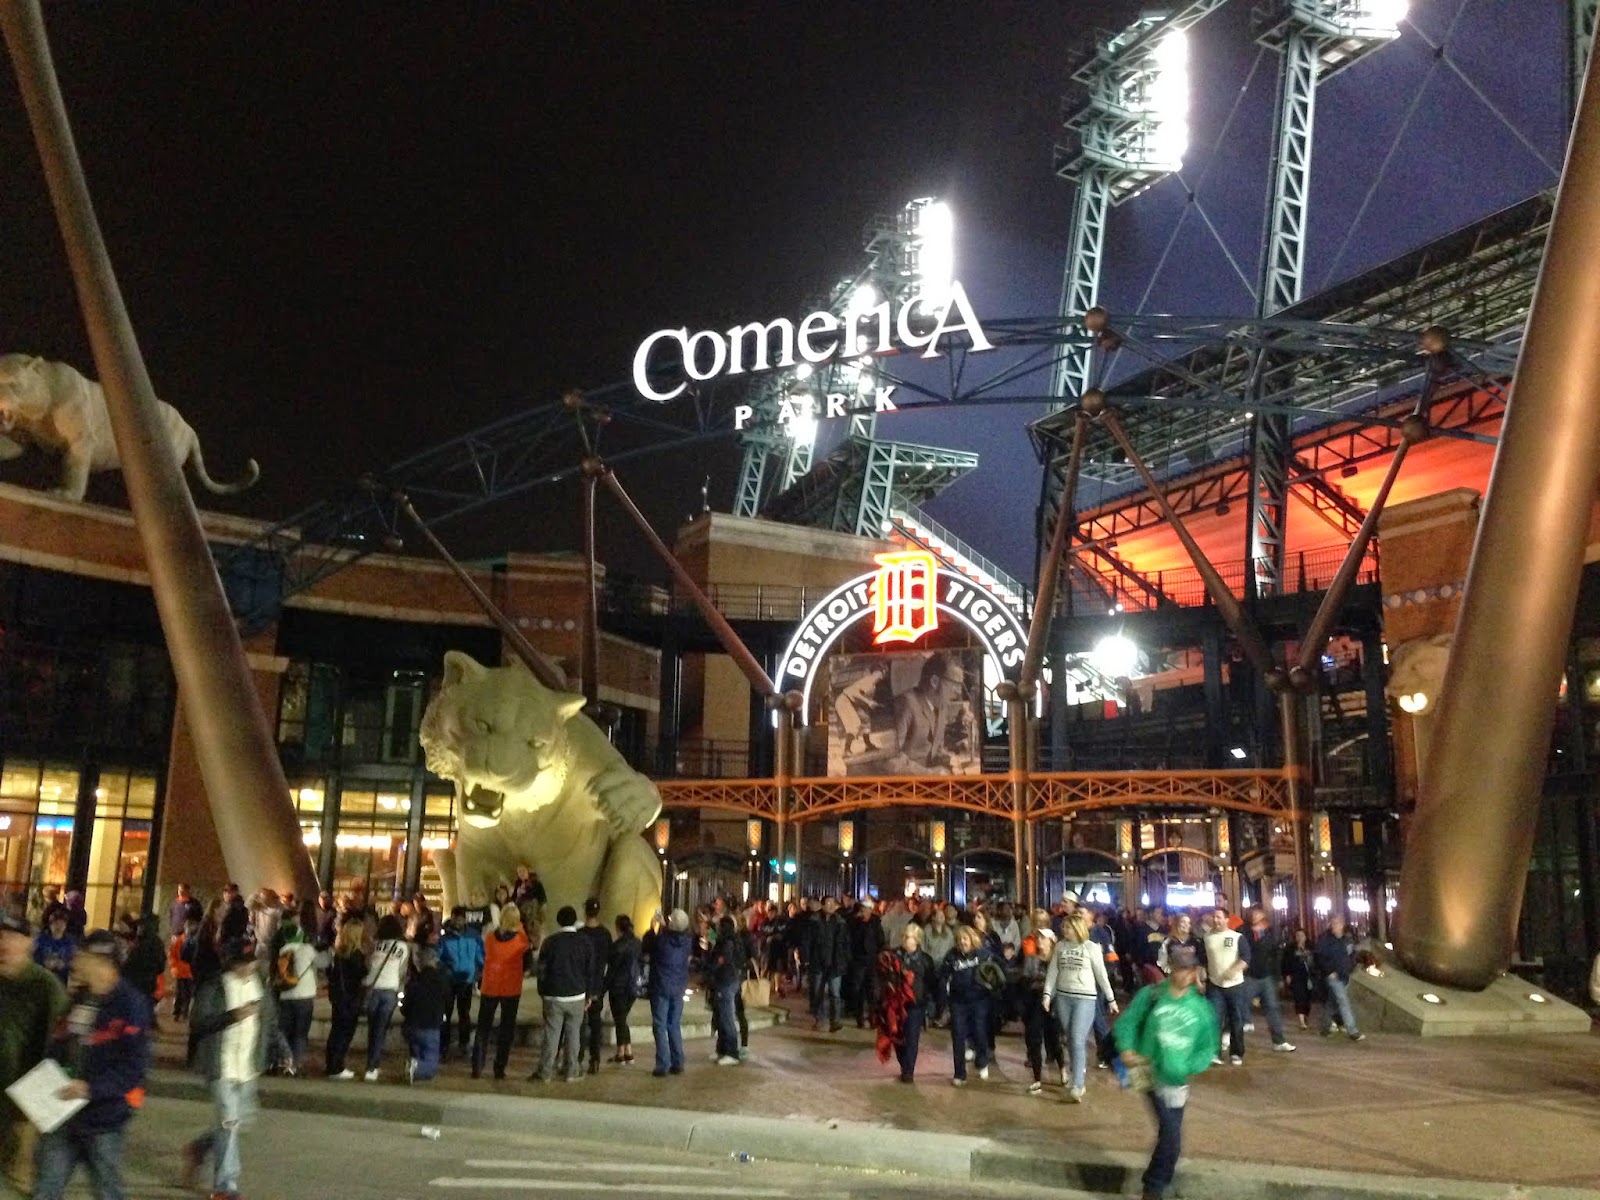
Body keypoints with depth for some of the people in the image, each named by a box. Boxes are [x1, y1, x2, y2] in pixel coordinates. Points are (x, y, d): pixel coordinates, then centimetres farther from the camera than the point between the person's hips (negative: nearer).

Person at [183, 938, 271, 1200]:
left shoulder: (261, 988, 7)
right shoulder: (213, 989, -9)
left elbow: (271, 1021, 16)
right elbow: (197, 1023, -17)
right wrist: (233, 1016, -28)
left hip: (248, 1067, 6)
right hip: (221, 1066, -6)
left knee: (243, 1118, 12)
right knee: (230, 1121, -9)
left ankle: (198, 1149, 38)